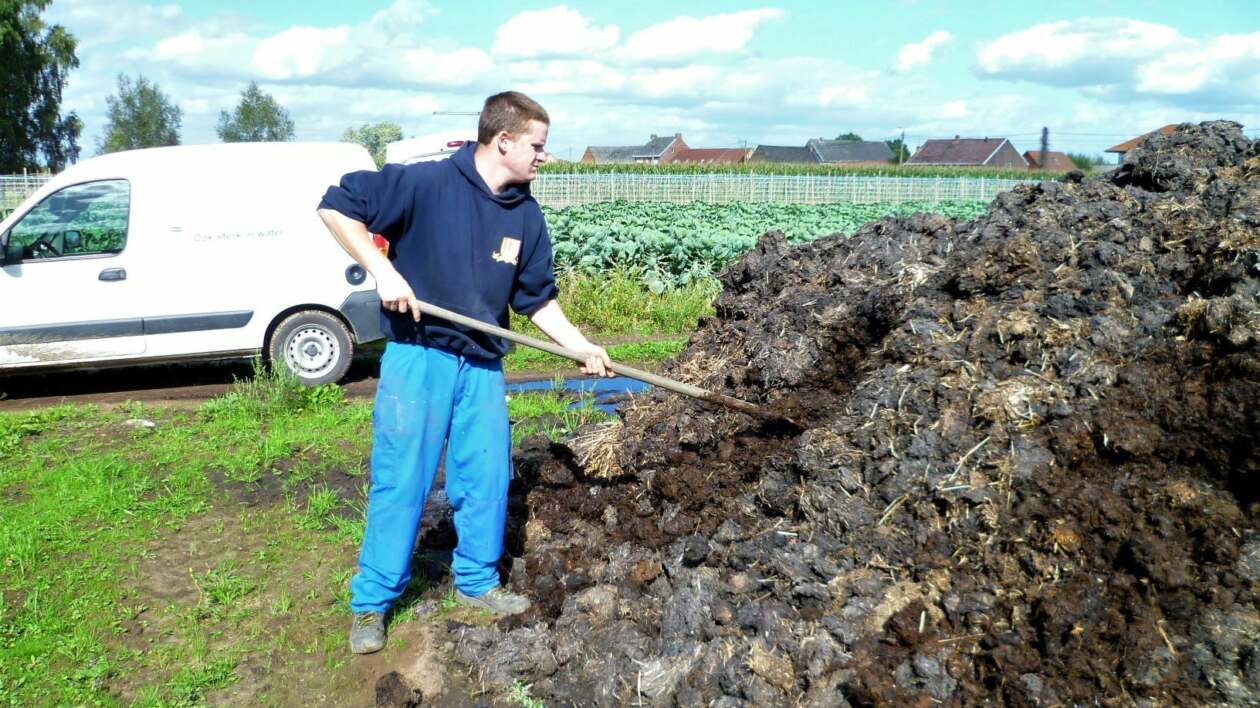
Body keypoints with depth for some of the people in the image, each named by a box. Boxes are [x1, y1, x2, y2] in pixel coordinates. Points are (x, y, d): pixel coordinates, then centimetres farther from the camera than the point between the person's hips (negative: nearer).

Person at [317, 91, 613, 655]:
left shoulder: (526, 216, 5)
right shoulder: (426, 183, -13)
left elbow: (537, 297, 12)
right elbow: (336, 207, -11)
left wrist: (581, 346, 3)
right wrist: (383, 270, -19)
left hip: (483, 365, 5)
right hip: (418, 355, -5)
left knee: (487, 478, 11)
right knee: (400, 481, 2)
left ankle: (477, 581, 33)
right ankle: (370, 602, 18)